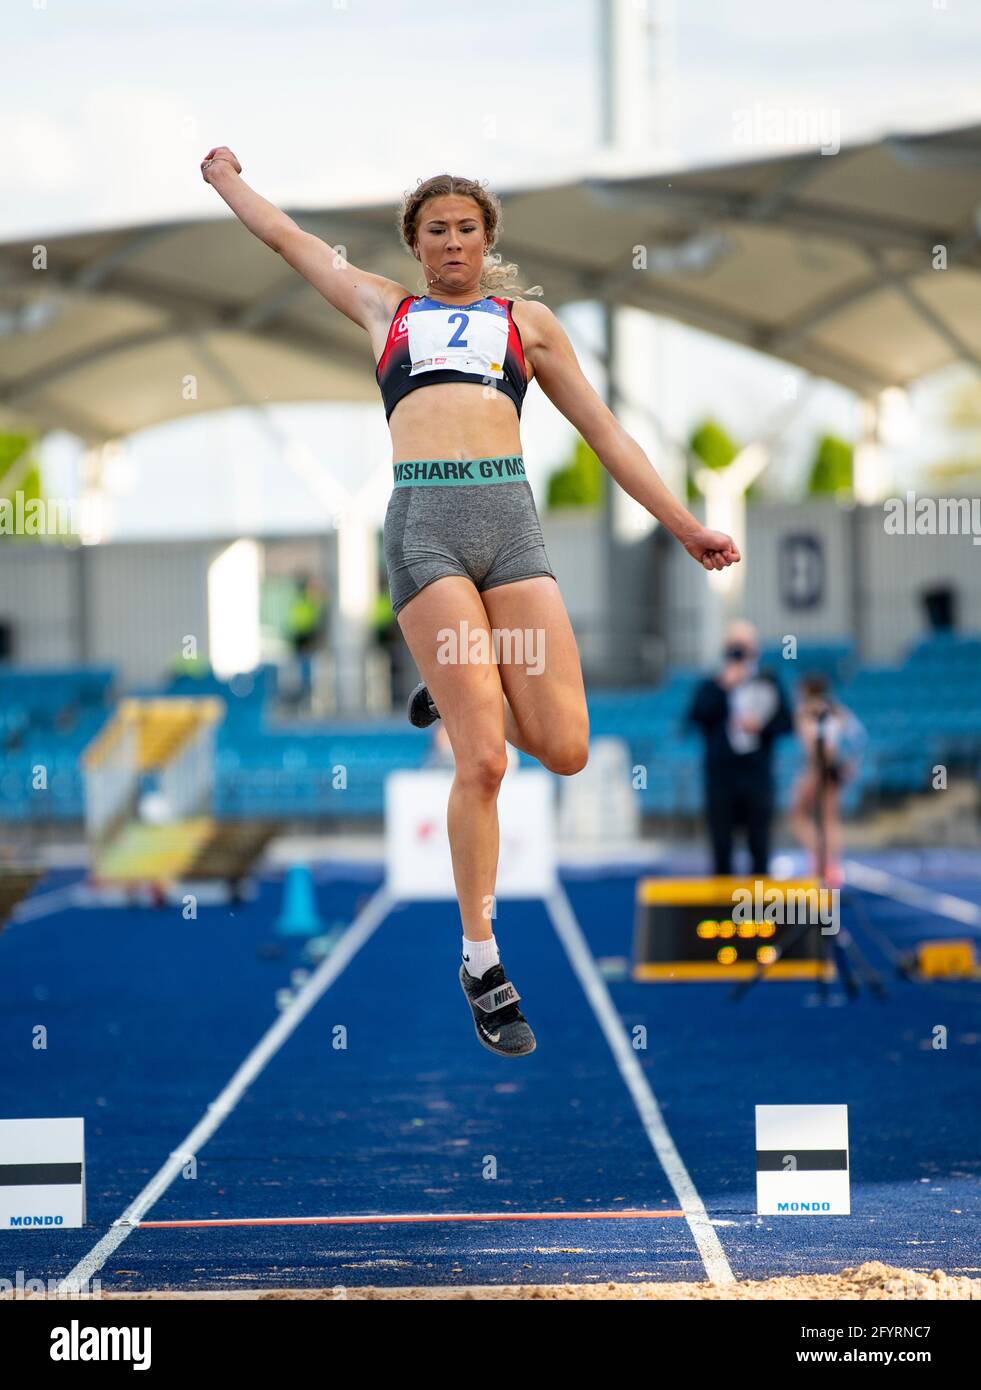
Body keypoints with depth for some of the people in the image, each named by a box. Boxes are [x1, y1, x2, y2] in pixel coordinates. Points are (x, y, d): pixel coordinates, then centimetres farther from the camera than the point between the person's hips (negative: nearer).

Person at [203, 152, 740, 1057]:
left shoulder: (527, 321, 24)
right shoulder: (383, 307, 24)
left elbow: (605, 432, 24)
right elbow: (287, 237, 37)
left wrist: (685, 527, 19)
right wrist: (227, 177, 51)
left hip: (511, 518, 2)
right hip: (424, 524, -2)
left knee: (564, 751, -10)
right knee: (483, 761, -12)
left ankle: (460, 689, 24)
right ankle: (482, 962, 2)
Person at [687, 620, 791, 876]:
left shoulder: (768, 684, 13)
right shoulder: (710, 686, 10)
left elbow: (786, 722, 9)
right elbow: (697, 716, -8)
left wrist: (761, 725, -8)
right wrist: (724, 687, -9)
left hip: (757, 777, 0)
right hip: (720, 776, 0)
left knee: (759, 845, -1)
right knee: (721, 846, -1)